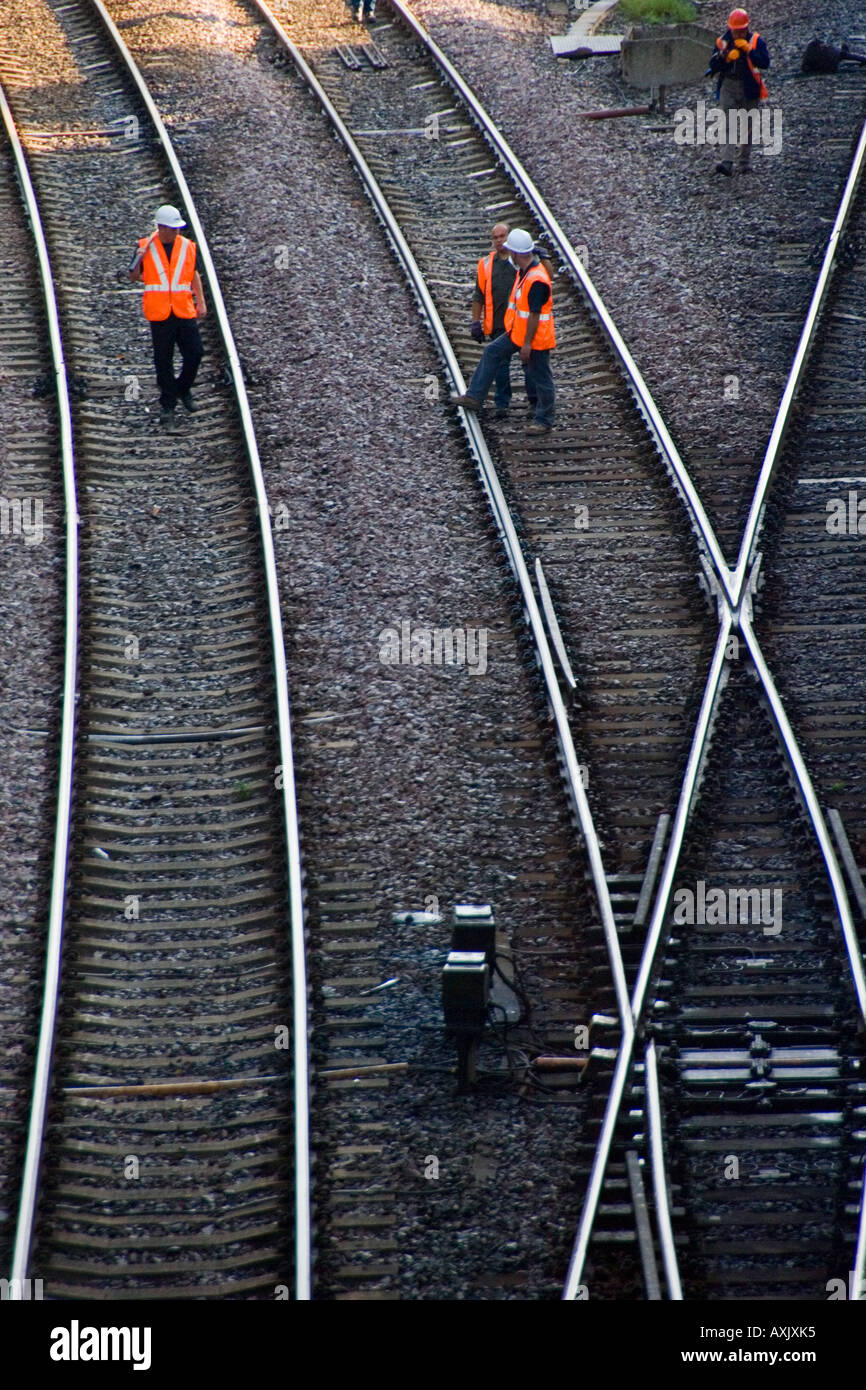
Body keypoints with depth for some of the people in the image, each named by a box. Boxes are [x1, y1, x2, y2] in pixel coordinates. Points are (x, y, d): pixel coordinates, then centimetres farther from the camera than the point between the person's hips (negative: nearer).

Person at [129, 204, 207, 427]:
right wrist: (139, 258, -15)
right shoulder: (145, 247, -1)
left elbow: (194, 274, 13)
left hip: (185, 311, 2)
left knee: (194, 353, -2)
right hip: (159, 313, -2)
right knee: (163, 361, 3)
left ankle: (183, 389, 25)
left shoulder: (187, 246, 5)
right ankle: (168, 405, 12)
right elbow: (134, 276, 3)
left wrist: (201, 302, 9)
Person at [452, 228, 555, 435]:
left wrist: (527, 344, -21)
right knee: (492, 353, 13)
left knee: (540, 378, 3)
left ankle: (544, 421, 15)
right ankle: (474, 397, 19)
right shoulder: (523, 271, 4)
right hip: (517, 332, 10)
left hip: (536, 338, -10)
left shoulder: (537, 280, -28)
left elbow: (534, 314, -25)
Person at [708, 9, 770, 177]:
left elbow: (765, 62, -14)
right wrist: (725, 57, -18)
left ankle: (745, 162, 21)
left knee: (748, 126, 9)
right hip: (728, 87, 0)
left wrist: (748, 50, -21)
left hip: (749, 89, 0)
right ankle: (727, 162, -20)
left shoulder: (756, 41, -3)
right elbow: (713, 65, 0)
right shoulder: (722, 42, 3)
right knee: (728, 125, -11)